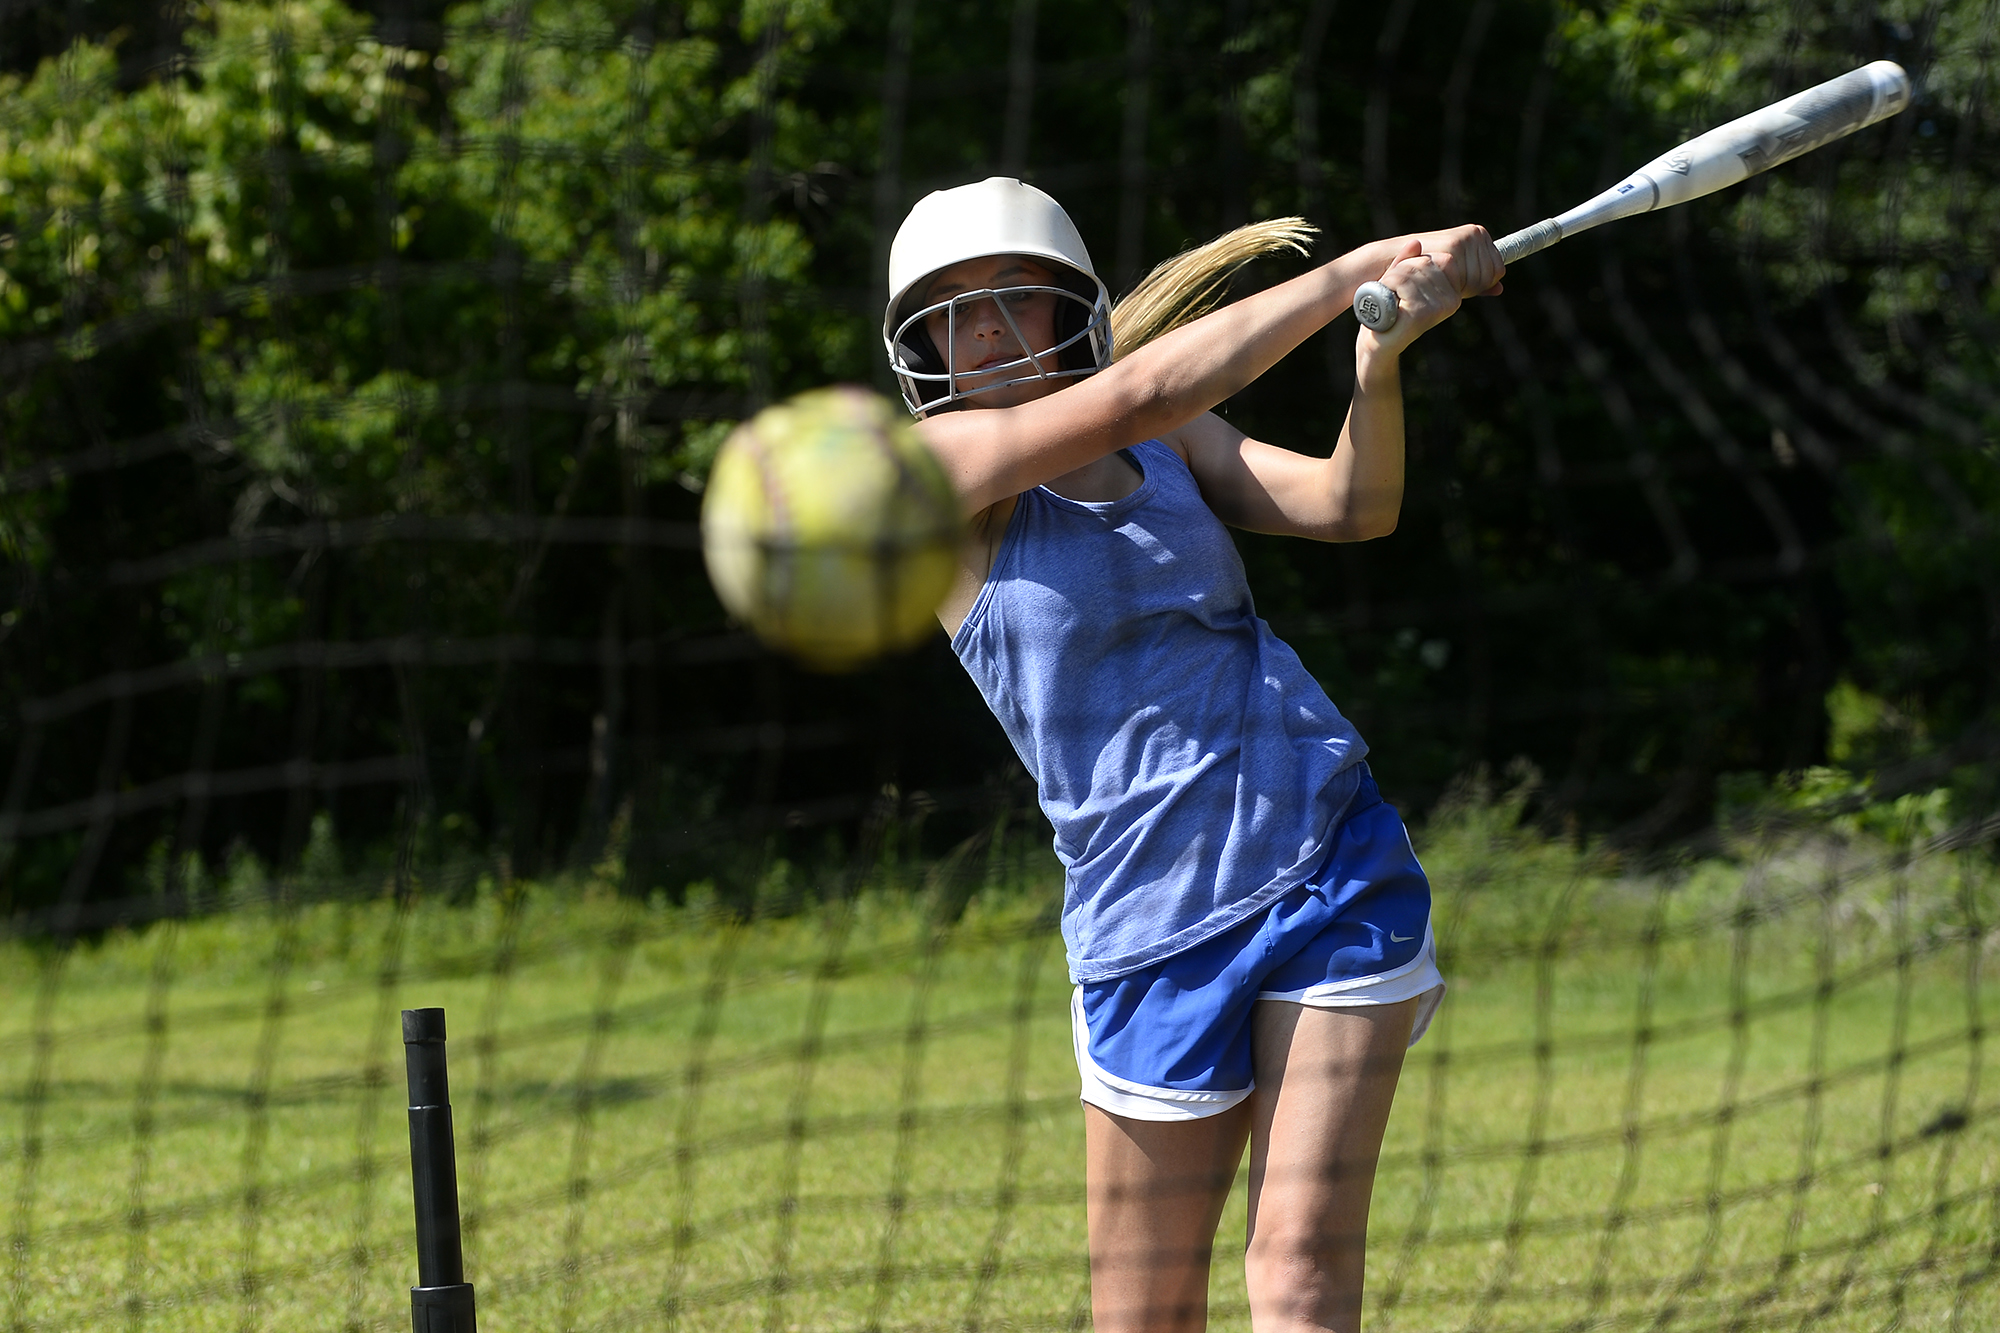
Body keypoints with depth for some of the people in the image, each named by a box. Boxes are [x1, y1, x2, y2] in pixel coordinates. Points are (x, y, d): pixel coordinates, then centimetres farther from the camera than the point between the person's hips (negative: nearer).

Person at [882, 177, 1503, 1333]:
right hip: (1154, 924, -3)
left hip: (1336, 862, 3)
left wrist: (1382, 352, -20)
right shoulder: (939, 467, -5)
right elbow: (1143, 391, -17)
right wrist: (1362, 270, -15)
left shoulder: (1168, 444, 10)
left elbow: (1350, 507, -2)